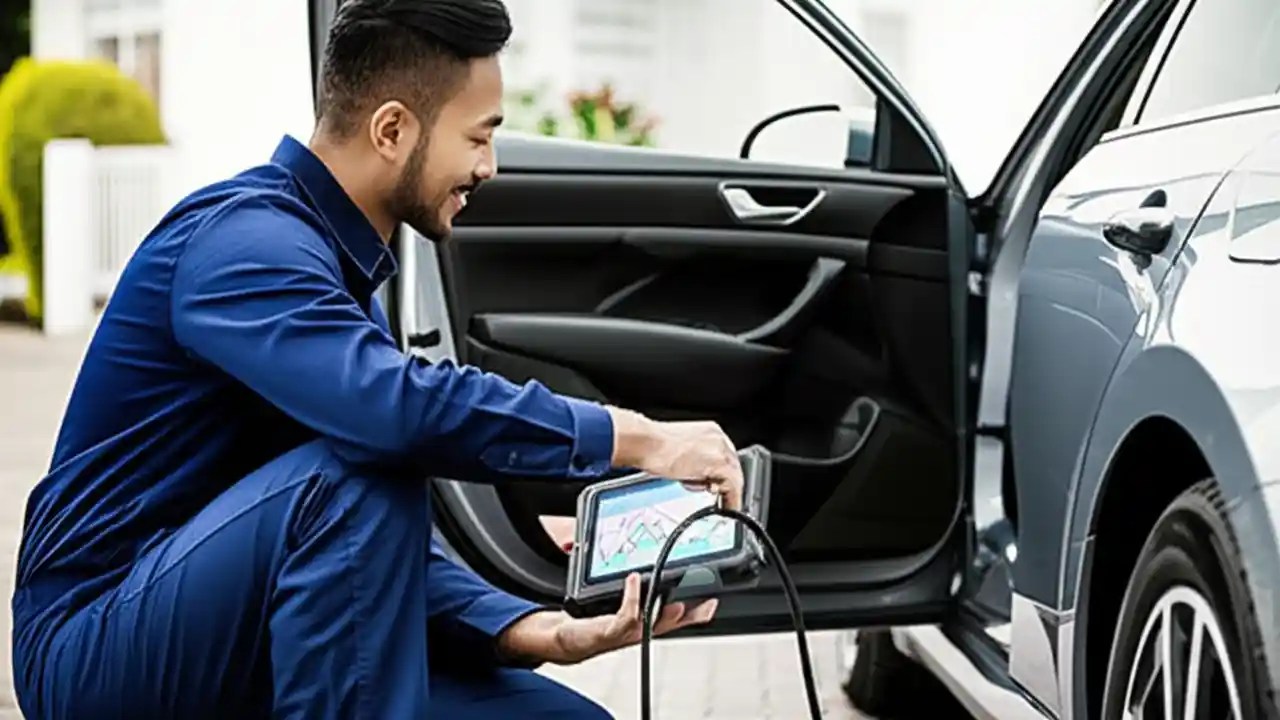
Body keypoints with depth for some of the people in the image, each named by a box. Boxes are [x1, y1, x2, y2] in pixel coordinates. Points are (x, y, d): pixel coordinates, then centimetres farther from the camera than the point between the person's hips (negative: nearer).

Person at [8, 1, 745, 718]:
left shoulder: (343, 273, 11)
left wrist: (544, 631, -8)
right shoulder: (245, 239, -18)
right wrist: (634, 439, -26)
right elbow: (399, 407, -36)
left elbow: (392, 549, 8)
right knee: (363, 469, -31)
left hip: (234, 637, 8)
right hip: (100, 646, -8)